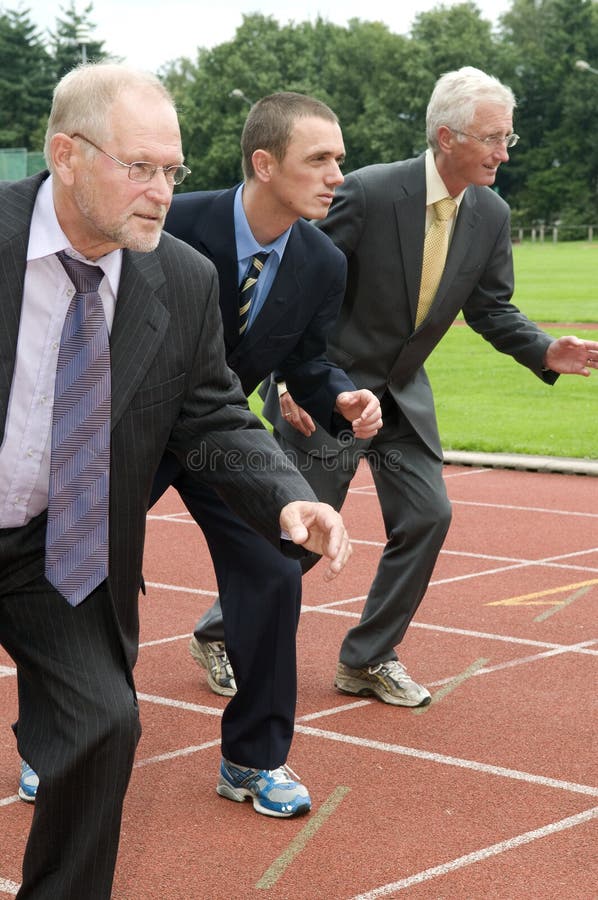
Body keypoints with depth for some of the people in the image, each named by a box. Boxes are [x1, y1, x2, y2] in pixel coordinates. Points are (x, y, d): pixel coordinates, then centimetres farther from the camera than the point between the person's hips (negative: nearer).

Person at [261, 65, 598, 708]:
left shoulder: (490, 215, -4)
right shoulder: (367, 193, -22)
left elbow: (490, 308, 7)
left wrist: (544, 351, -11)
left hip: (402, 392, 6)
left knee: (426, 516, -4)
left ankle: (367, 660, 12)